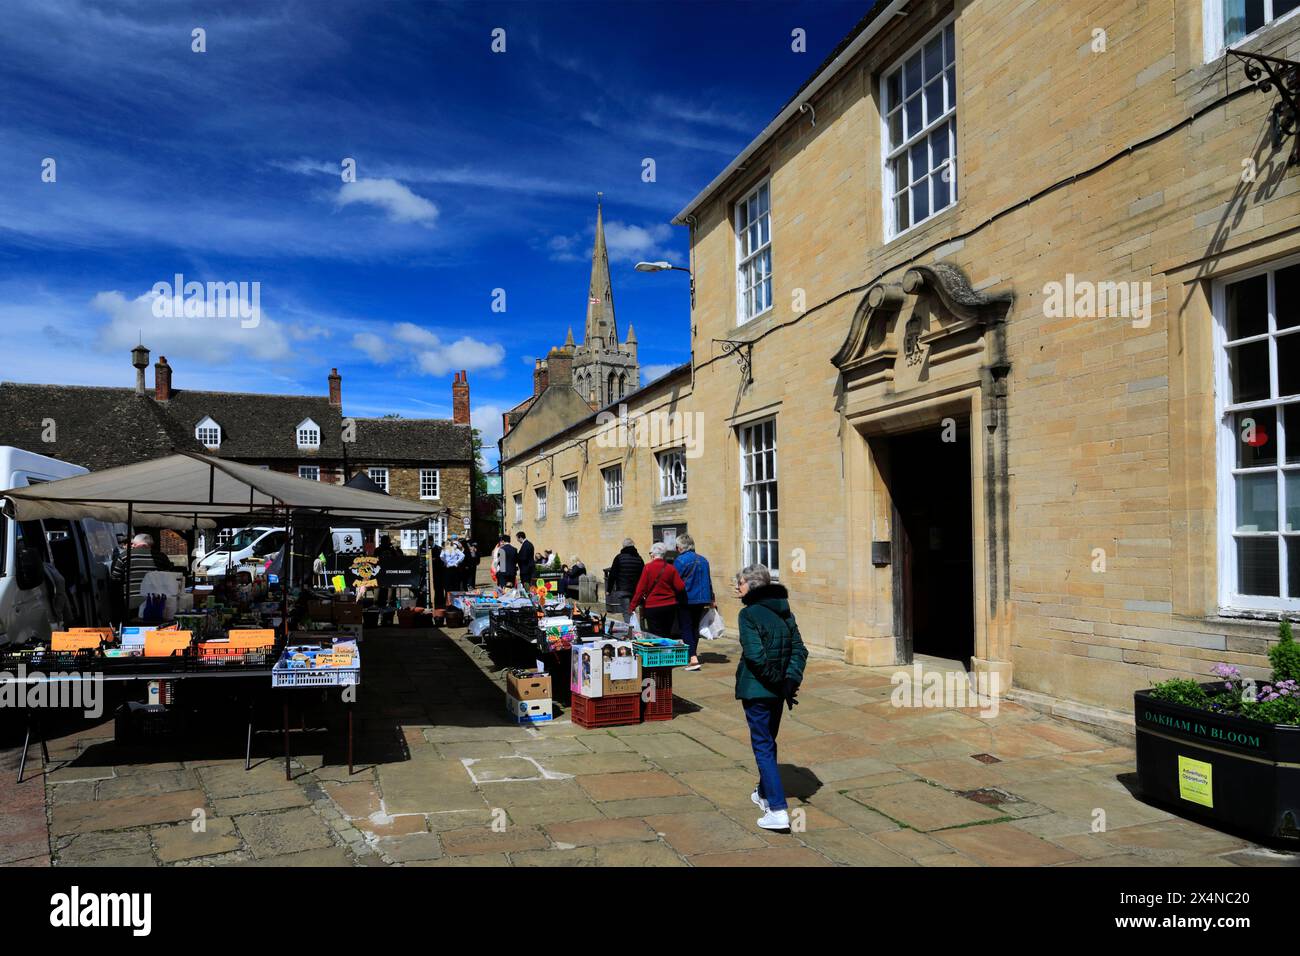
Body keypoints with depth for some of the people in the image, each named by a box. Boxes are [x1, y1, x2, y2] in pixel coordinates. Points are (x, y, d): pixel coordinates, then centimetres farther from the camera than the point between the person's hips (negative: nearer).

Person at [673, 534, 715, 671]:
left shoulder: (680, 560, -11)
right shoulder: (703, 559, 9)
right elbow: (709, 581, 15)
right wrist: (712, 599, 22)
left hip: (686, 600, -6)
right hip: (702, 600, 6)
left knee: (686, 628, -2)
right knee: (695, 627, 17)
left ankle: (693, 658, -12)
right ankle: (693, 654, 26)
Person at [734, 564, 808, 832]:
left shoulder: (749, 613, -14)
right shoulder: (784, 611, 7)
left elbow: (755, 655, -23)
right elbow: (799, 650, 2)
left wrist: (778, 680, -13)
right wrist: (790, 681, -5)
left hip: (756, 689, -7)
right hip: (778, 690, 7)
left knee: (763, 747, -1)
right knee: (768, 742, 23)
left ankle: (778, 810, -6)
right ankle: (765, 794, 39)